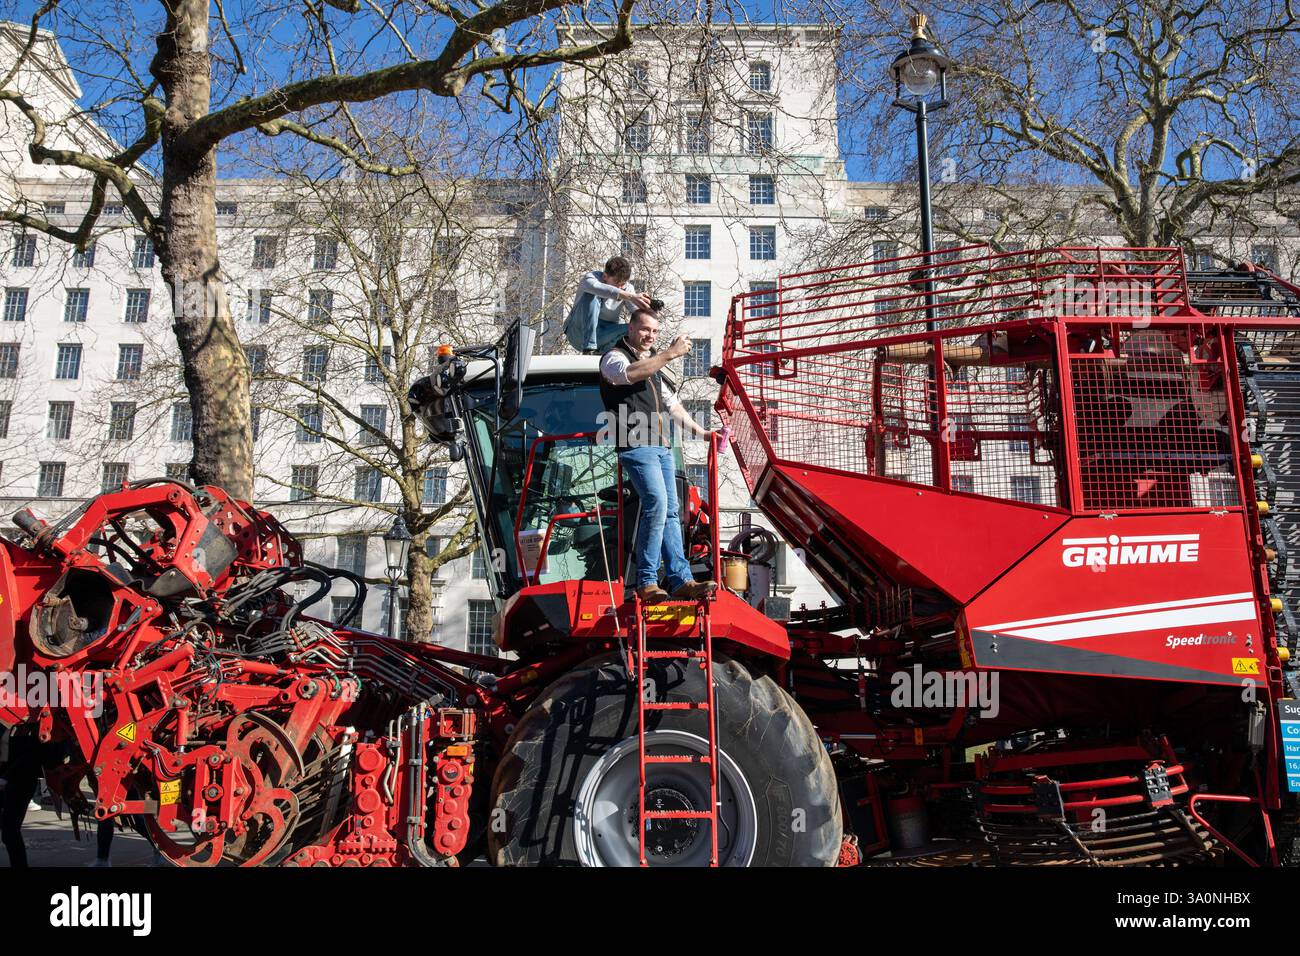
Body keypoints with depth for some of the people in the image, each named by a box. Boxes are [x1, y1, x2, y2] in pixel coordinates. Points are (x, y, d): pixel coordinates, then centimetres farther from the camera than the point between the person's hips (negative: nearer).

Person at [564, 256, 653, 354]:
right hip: (580, 333, -3)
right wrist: (630, 296, -53)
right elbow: (595, 287, -42)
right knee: (591, 296, -29)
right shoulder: (592, 277, -15)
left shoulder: (627, 289, -2)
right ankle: (589, 349, -29)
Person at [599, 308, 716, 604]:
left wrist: (697, 429, 35)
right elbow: (629, 373, -25)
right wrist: (670, 353, -24)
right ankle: (646, 581, -15)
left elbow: (671, 403, 36)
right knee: (657, 505, -20)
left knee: (670, 512, 2)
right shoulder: (614, 357, 1)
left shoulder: (653, 363, 27)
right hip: (637, 446, -8)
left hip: (663, 447, 9)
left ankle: (681, 580, 0)